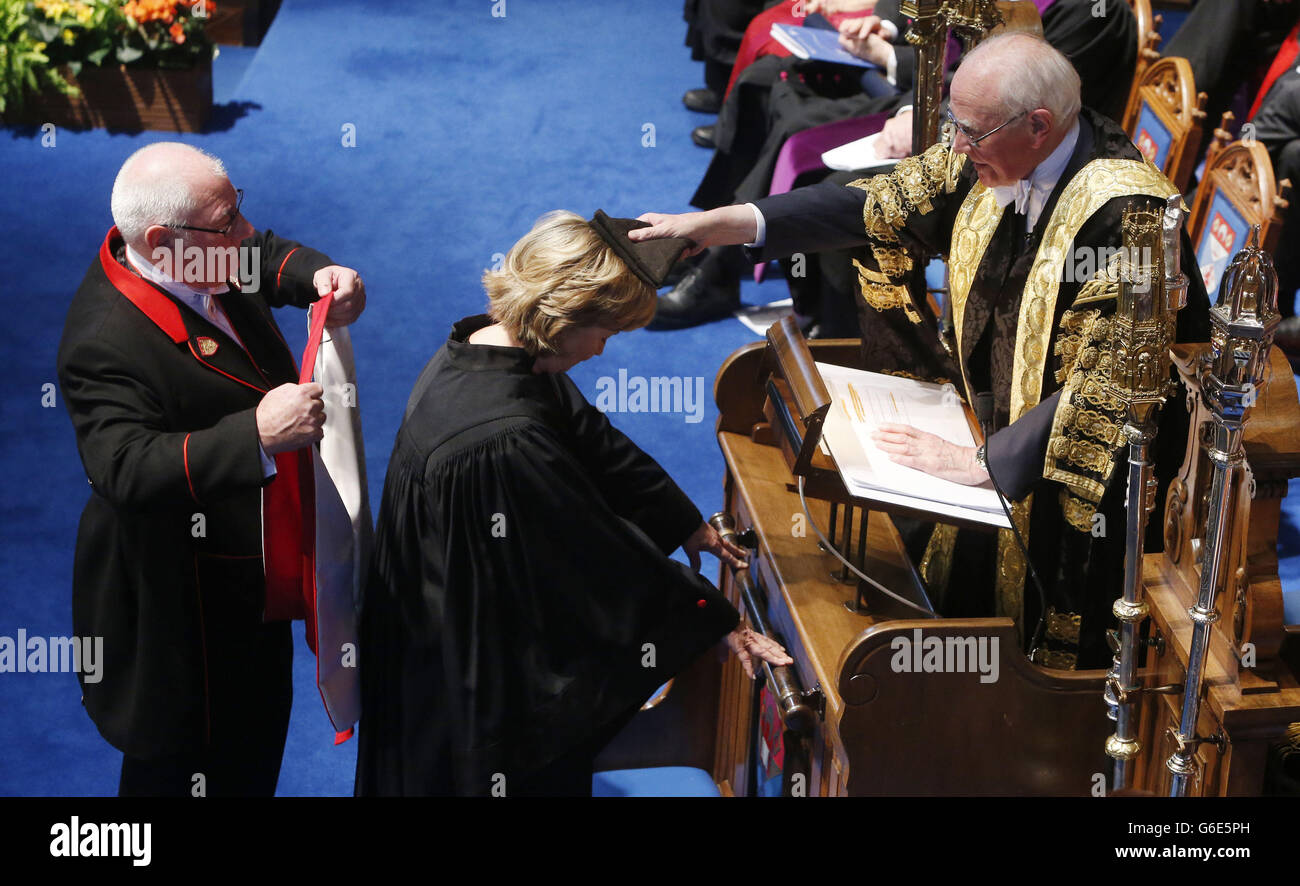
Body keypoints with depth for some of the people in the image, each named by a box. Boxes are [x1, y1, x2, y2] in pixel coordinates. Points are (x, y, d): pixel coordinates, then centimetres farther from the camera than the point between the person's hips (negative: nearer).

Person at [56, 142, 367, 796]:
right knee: (183, 767, 8)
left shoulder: (206, 265, -5)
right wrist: (258, 434, -50)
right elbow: (129, 470, -42)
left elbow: (268, 256, 16)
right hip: (184, 613, -9)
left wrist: (320, 276, -6)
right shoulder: (105, 342, -33)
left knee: (259, 743, 29)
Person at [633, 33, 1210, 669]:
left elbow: (1103, 386, -30)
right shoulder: (985, 157, -9)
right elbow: (877, 208, 1)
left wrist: (982, 461, -27)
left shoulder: (1126, 211, -30)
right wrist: (726, 223, -5)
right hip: (999, 413, 7)